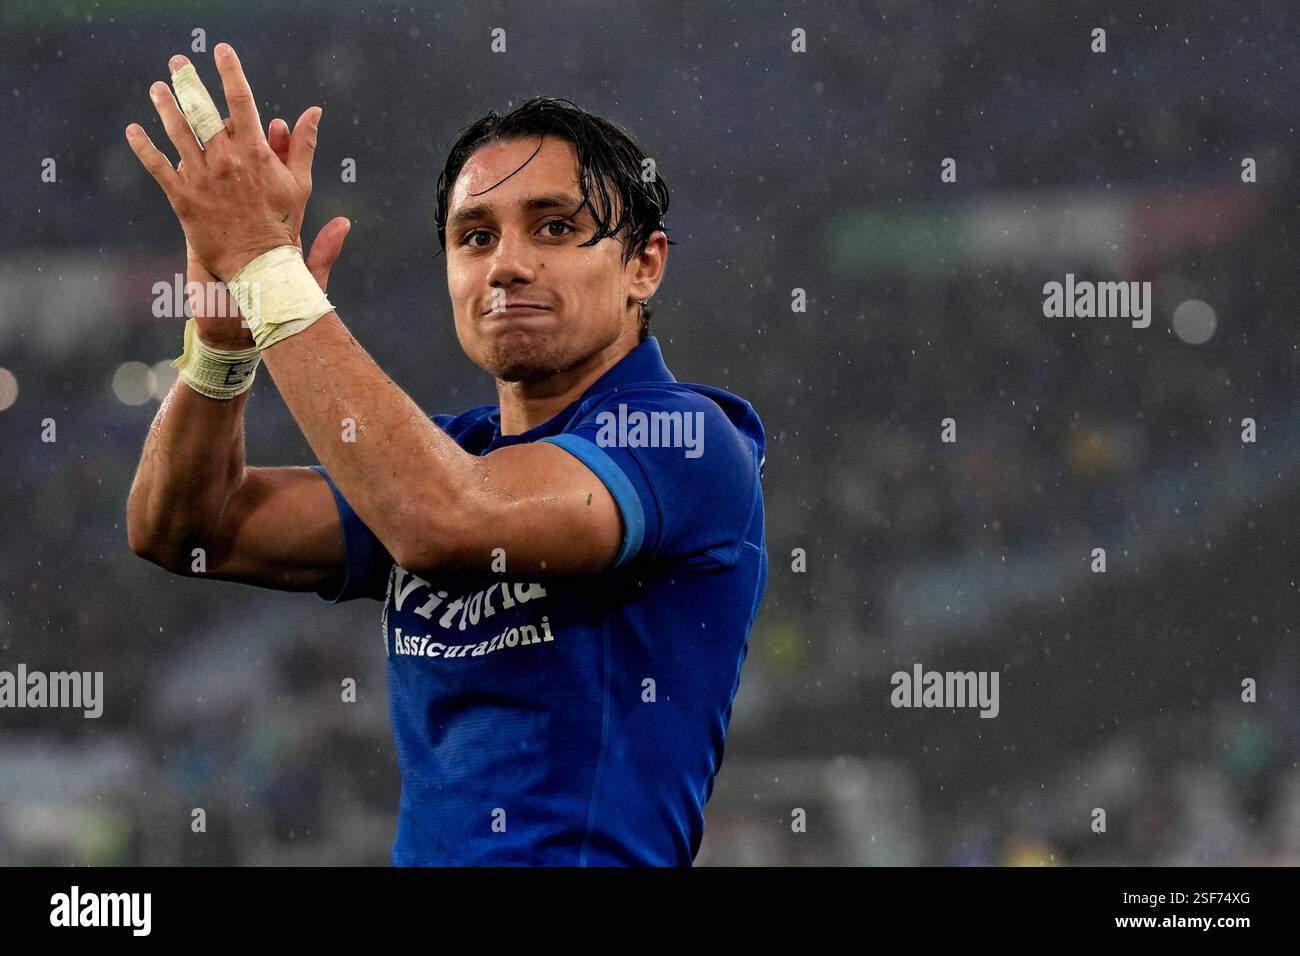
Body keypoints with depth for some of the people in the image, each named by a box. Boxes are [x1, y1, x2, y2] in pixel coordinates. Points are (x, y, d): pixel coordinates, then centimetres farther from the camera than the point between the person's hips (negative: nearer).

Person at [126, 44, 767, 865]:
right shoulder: (439, 457, 16)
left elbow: (443, 524, -20)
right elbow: (184, 531, 13)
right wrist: (226, 329, -3)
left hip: (594, 854, -5)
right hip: (426, 853, 5)